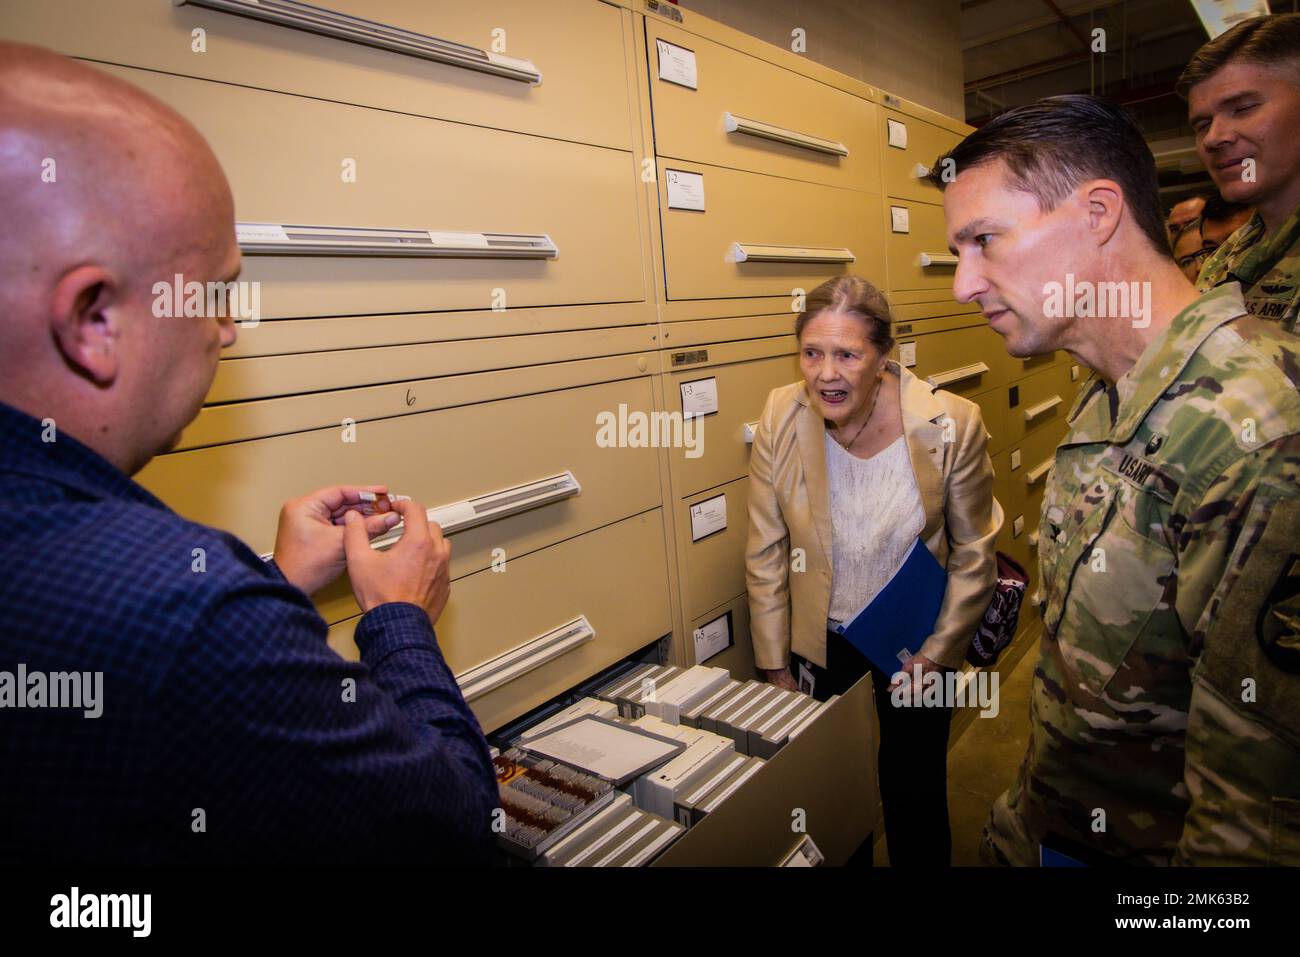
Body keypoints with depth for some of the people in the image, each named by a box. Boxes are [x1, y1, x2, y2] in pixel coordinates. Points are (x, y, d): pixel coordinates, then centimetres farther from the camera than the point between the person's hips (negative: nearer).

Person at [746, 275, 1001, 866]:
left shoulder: (952, 425, -20)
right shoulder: (782, 418, -17)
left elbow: (973, 555, -8)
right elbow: (766, 553, -8)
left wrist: (936, 654, -6)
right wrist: (775, 664, -4)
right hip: (821, 636, 2)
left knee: (913, 795, 13)